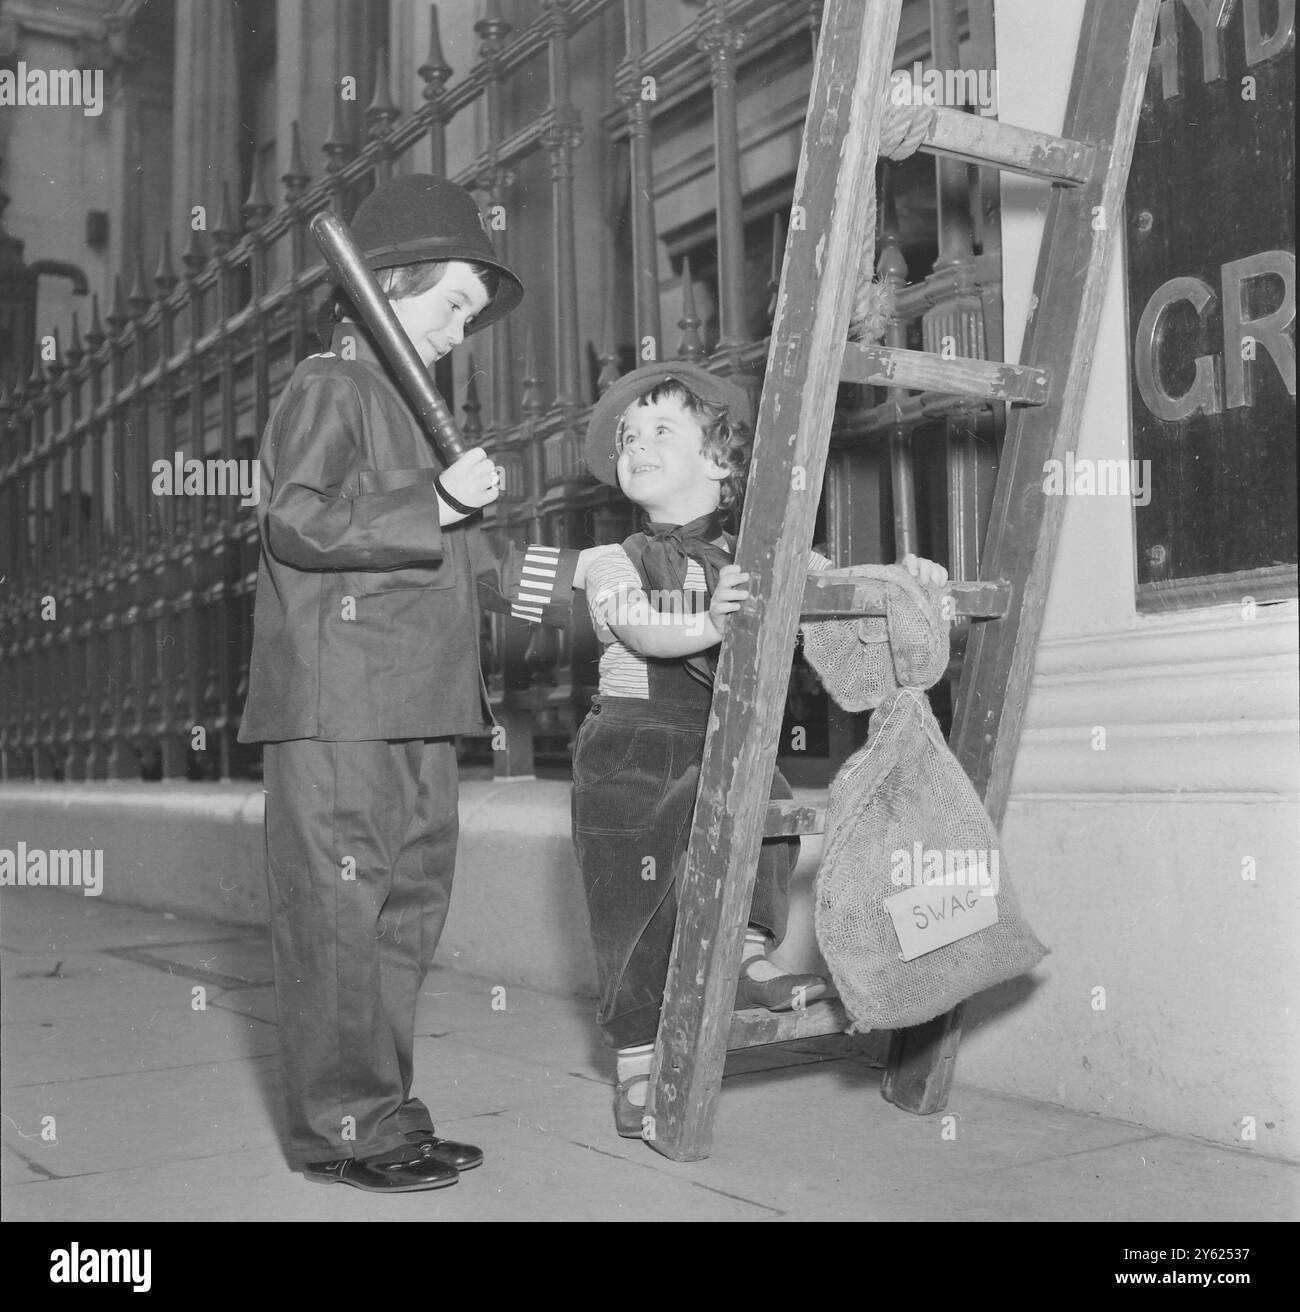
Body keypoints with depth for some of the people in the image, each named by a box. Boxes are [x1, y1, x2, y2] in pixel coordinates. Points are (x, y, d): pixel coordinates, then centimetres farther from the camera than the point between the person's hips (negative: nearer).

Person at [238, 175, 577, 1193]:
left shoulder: (408, 404, 25)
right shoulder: (328, 387, -3)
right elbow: (297, 522, -17)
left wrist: (568, 577, 21)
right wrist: (439, 504, -17)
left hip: (415, 708, 10)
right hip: (337, 704, -9)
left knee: (408, 913, 11)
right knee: (342, 913, -4)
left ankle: (383, 1115, 20)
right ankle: (344, 1127, 4)